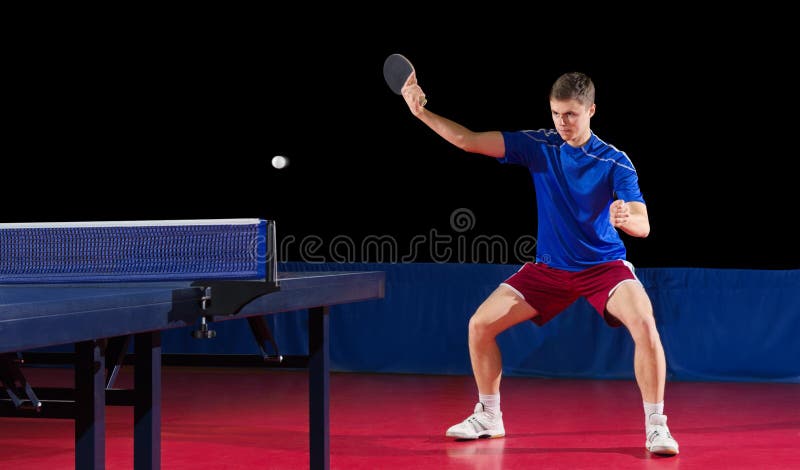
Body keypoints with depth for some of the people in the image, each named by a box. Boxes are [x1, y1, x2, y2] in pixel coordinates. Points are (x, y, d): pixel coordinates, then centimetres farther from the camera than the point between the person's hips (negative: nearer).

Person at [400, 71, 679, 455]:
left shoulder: (615, 163, -13)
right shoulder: (538, 147, -4)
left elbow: (643, 225, -21)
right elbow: (468, 141, -6)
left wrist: (626, 219, -45)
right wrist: (422, 112, -17)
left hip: (603, 265, -4)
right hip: (548, 268, 4)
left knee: (644, 325, -30)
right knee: (480, 325, -5)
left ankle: (655, 427, -17)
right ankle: (488, 417, 16)